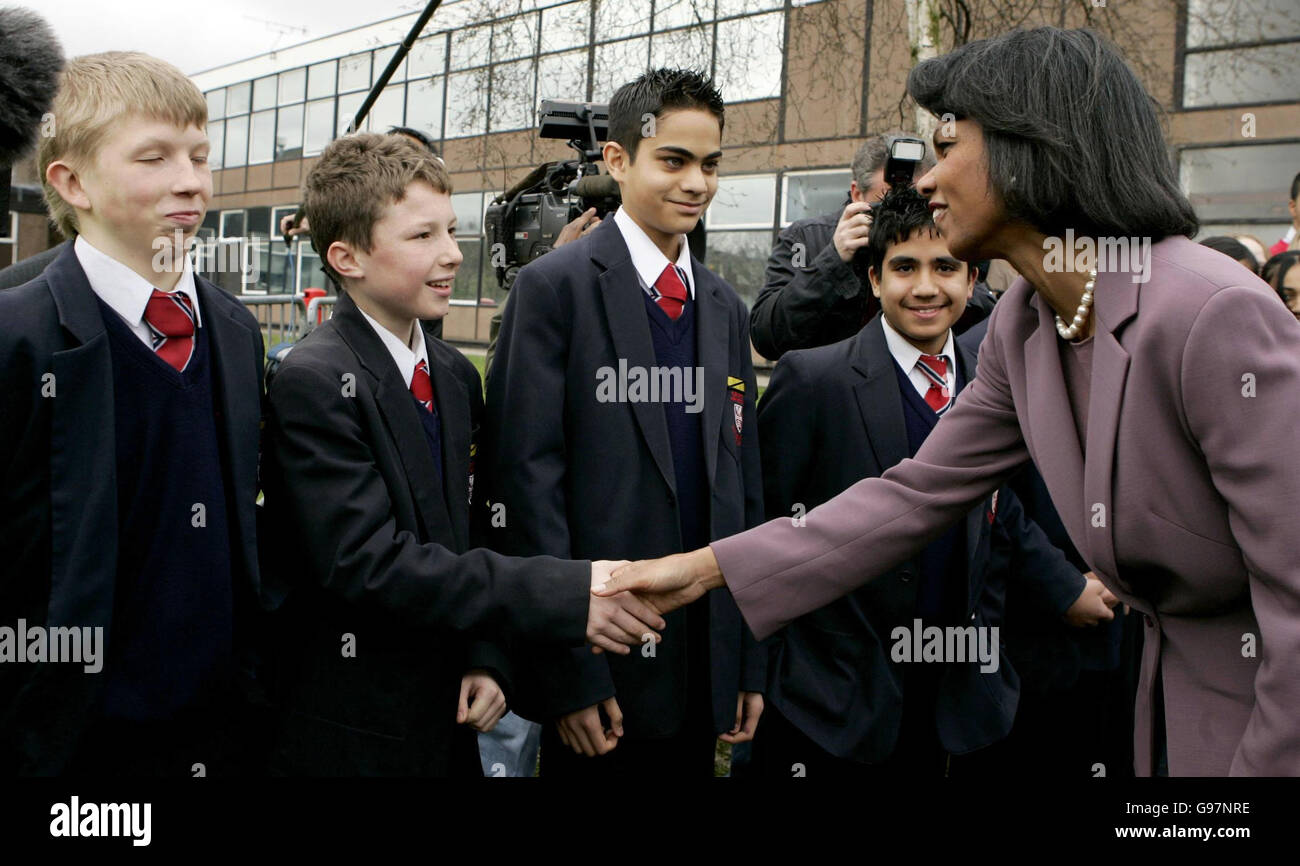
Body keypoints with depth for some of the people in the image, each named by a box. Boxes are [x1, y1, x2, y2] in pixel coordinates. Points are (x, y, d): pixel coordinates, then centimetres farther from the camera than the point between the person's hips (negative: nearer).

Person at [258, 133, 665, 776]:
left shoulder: (457, 376, 7)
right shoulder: (314, 382, -17)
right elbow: (367, 560, -25)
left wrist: (485, 657, -3)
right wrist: (568, 595, -30)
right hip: (349, 736, -6)